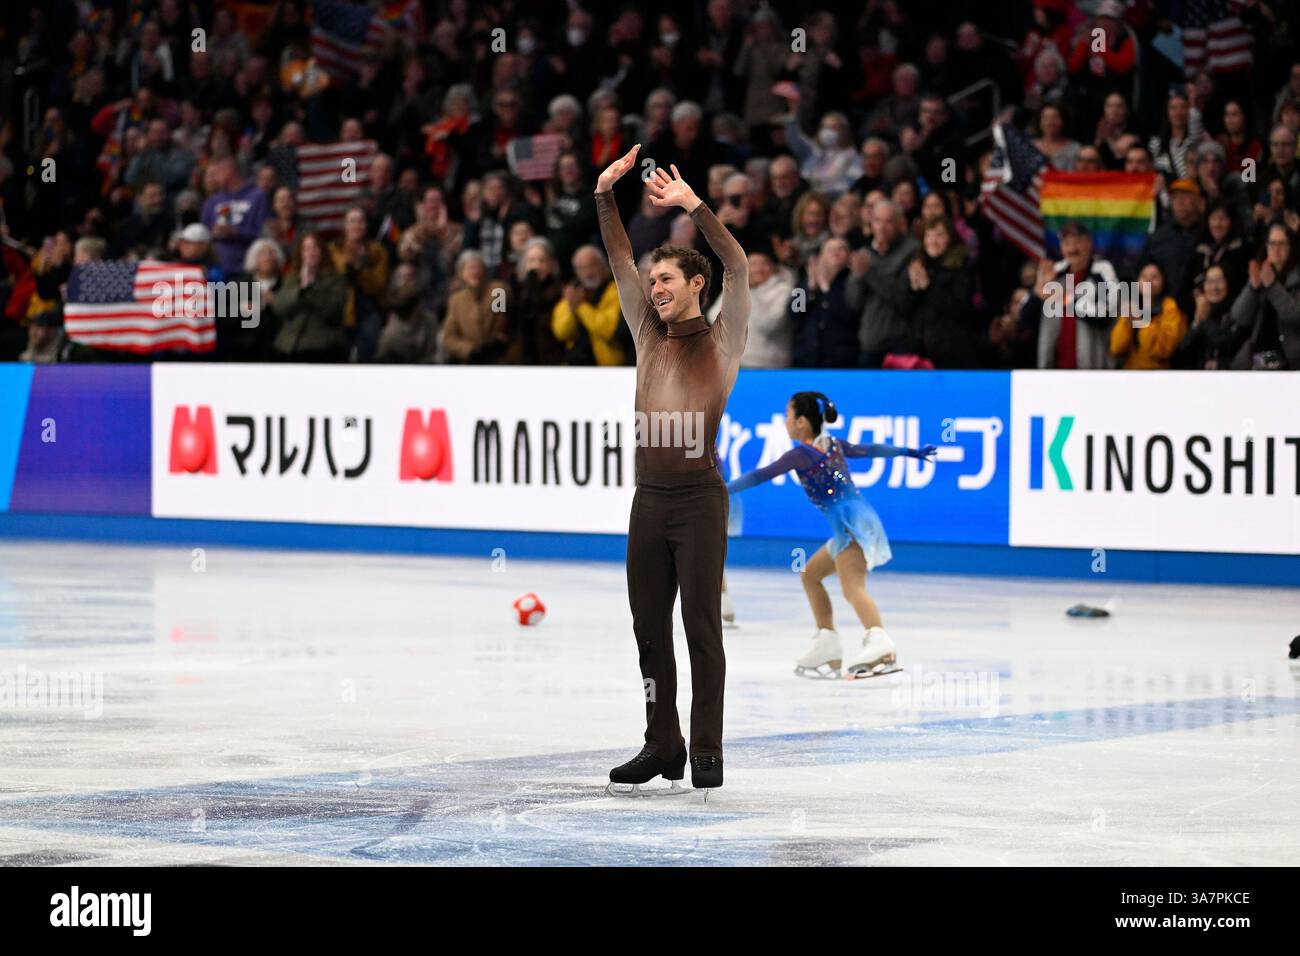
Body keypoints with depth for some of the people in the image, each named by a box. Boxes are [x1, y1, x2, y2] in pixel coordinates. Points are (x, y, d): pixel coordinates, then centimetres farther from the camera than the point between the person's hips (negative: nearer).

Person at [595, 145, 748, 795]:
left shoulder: (722, 342, 1)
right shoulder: (649, 334, 15)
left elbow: (738, 269, -13)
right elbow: (620, 262, 11)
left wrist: (694, 206, -22)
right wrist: (605, 197, -1)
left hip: (699, 498, -6)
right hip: (649, 498, 6)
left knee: (701, 625, -5)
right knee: (649, 625, 6)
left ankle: (706, 750, -2)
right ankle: (662, 746, 13)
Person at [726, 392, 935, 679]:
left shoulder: (800, 455, -4)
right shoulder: (834, 446, 18)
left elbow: (759, 476, -6)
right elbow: (871, 450, 30)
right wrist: (910, 452, 44)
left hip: (851, 524, -9)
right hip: (858, 520, 9)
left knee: (852, 588, -25)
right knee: (811, 574, 22)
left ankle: (880, 645, -48)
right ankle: (827, 650, 23)